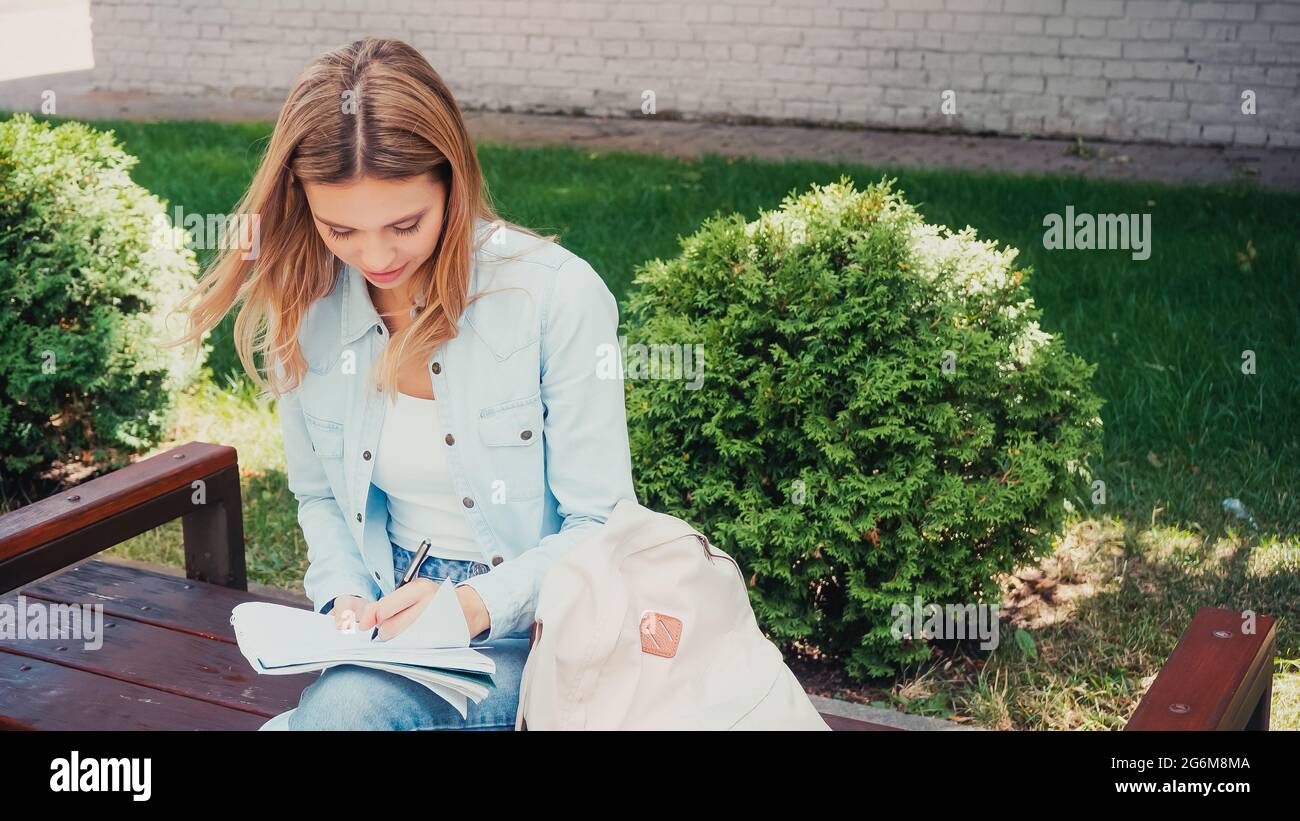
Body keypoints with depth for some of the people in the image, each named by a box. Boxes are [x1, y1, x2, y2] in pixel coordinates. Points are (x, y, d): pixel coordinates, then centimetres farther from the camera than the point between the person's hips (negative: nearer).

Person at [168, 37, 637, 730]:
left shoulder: (559, 295, -15)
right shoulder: (302, 309, -1)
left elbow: (600, 527, -11)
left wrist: (478, 603, -26)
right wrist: (346, 595, -6)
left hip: (530, 628, -4)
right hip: (393, 615, 4)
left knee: (345, 707, -31)